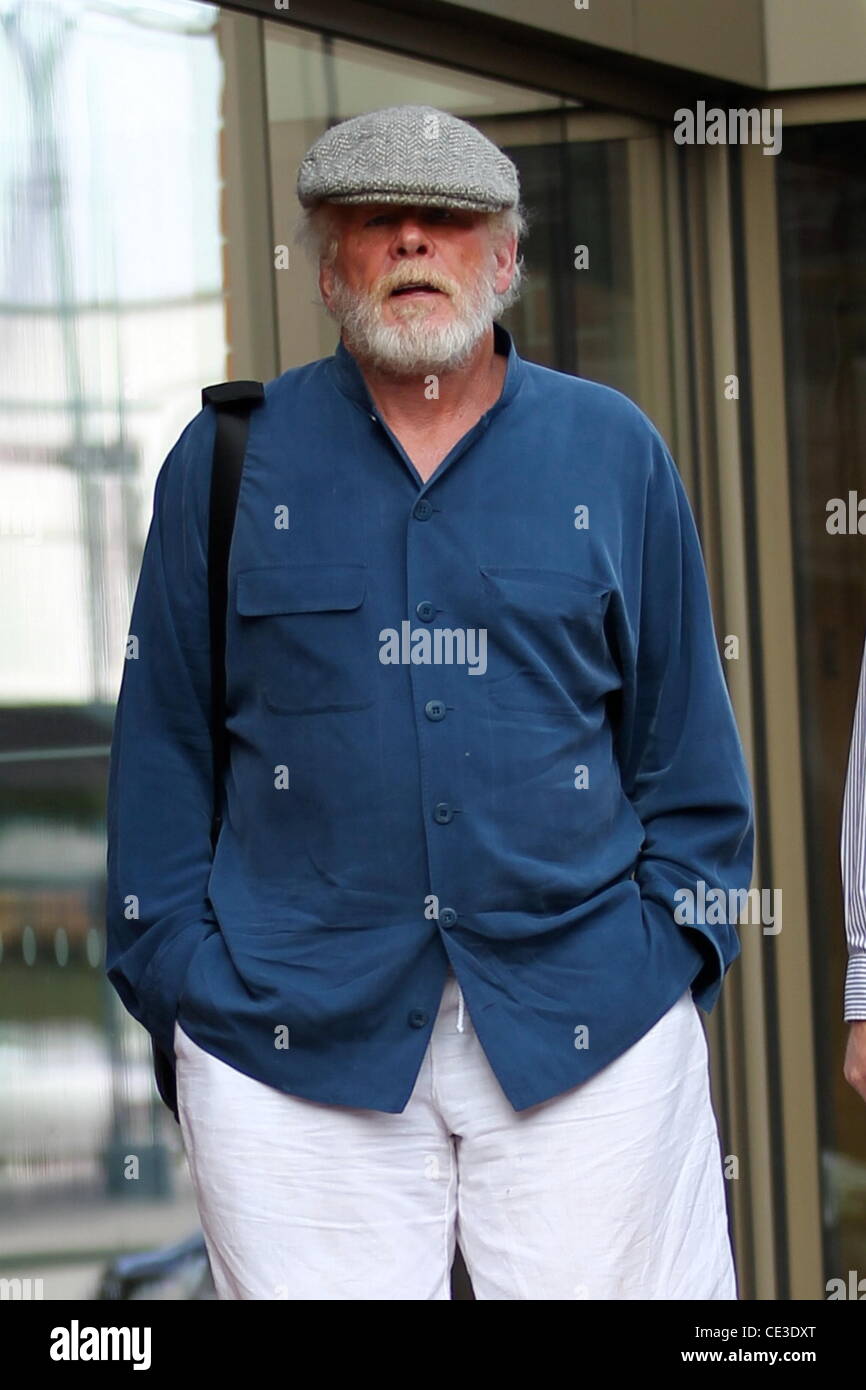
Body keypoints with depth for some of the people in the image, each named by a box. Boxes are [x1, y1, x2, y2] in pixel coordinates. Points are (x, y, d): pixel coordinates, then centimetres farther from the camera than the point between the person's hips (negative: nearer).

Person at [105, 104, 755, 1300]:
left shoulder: (615, 454, 9)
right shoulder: (231, 462, 7)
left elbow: (684, 739, 11)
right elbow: (165, 744, 8)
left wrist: (674, 948, 2)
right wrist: (179, 980, 1)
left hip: (591, 1035, 1)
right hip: (292, 1037, 0)